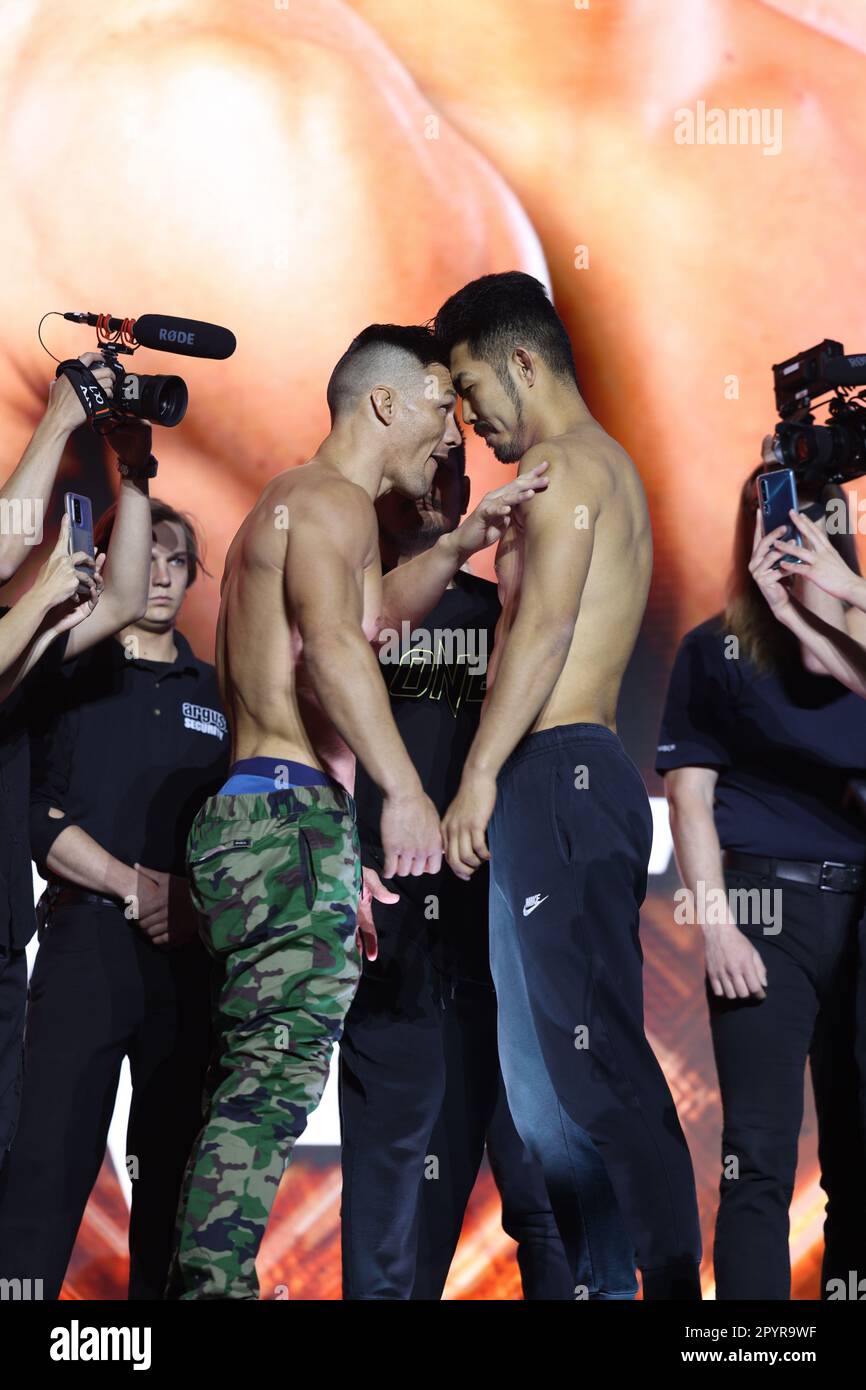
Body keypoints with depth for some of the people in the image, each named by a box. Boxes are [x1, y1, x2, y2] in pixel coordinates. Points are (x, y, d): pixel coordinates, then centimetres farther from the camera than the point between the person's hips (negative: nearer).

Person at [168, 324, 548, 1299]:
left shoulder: (290, 503, 26)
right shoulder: (332, 497, -5)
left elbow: (369, 609, 38)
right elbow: (334, 642, -22)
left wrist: (458, 543, 24)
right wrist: (404, 790, -29)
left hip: (248, 811, 10)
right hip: (291, 814, -10)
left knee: (255, 1071, 10)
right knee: (280, 1070, -14)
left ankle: (203, 1281, 11)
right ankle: (215, 1280, -16)